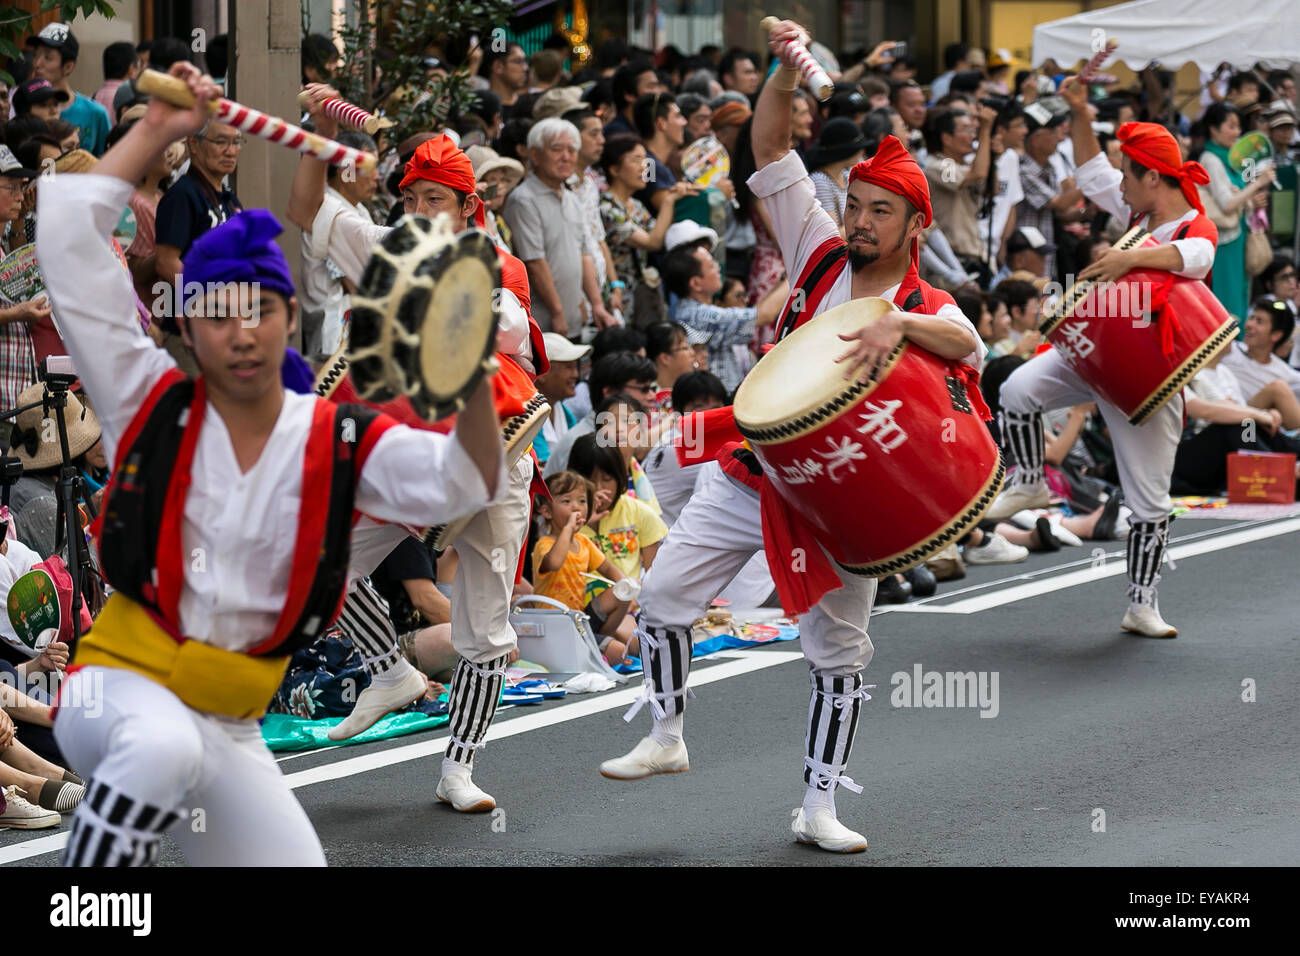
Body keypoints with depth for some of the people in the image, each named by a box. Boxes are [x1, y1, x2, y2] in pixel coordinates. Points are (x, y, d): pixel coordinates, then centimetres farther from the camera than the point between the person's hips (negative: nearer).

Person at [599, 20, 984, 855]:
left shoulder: (927, 309, -9)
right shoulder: (822, 257, 0)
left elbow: (967, 344, -34)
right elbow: (772, 151, -3)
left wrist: (898, 324, -52)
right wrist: (786, 74, -18)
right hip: (753, 472, 3)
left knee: (840, 652, 3)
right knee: (667, 593, -2)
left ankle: (820, 809, 14)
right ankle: (666, 738, 17)